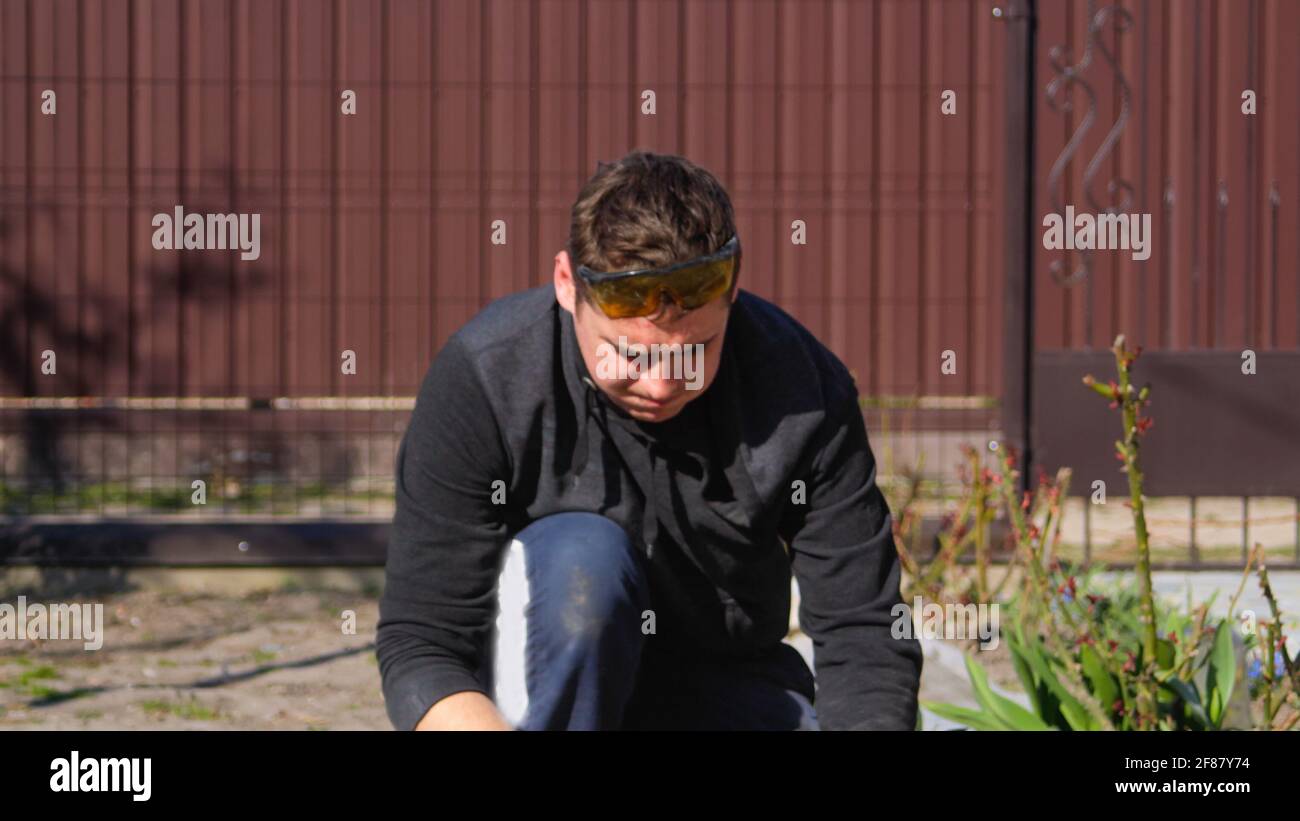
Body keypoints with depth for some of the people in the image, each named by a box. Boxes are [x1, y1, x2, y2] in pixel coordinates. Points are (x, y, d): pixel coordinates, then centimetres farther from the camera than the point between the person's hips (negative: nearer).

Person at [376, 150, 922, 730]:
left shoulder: (804, 389, -18)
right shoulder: (478, 378, -23)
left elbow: (865, 639, -17)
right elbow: (418, 647, -25)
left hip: (727, 688, 2)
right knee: (585, 556, -34)